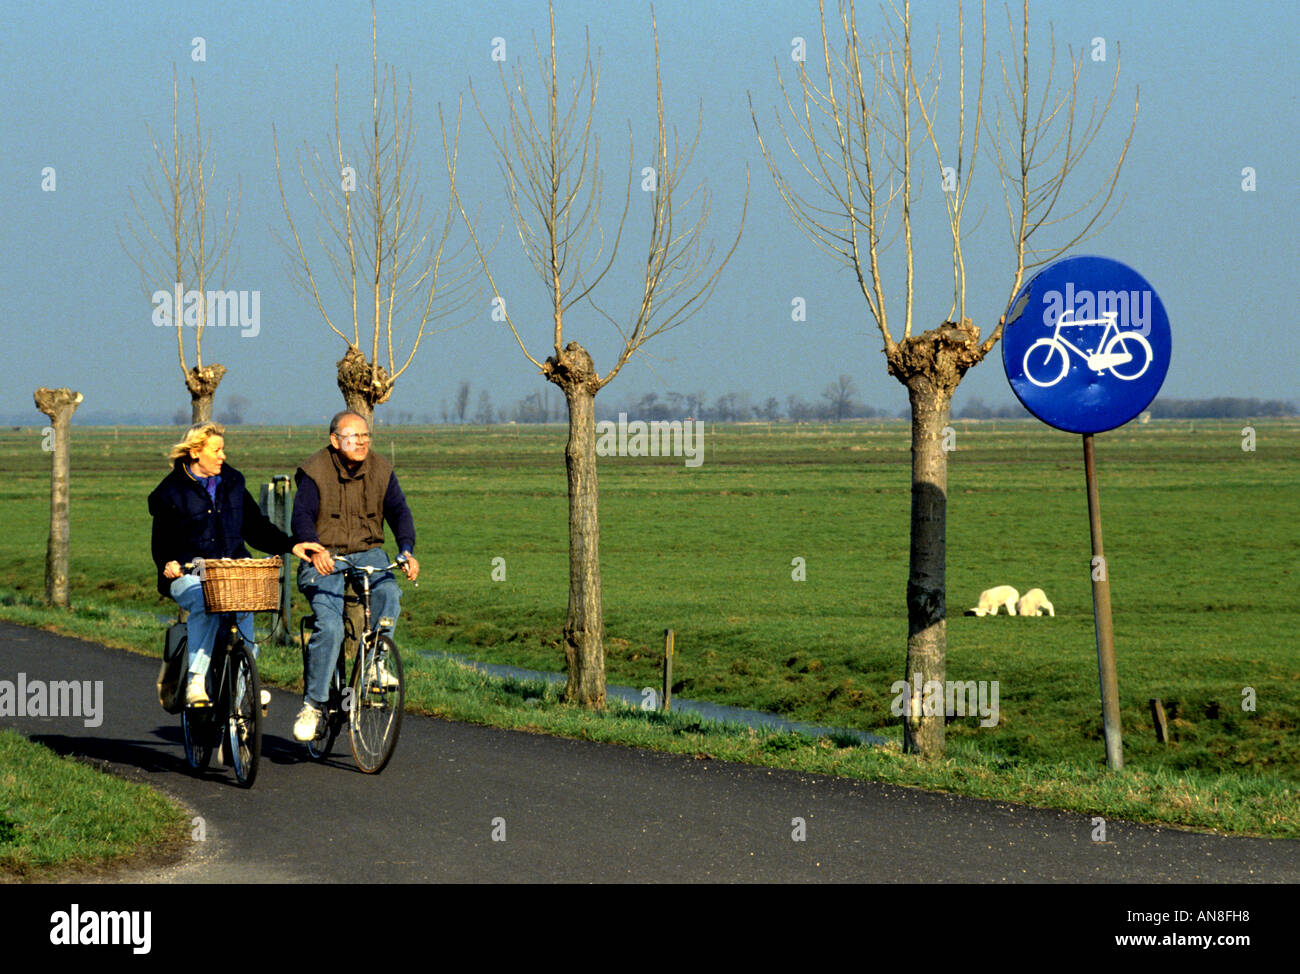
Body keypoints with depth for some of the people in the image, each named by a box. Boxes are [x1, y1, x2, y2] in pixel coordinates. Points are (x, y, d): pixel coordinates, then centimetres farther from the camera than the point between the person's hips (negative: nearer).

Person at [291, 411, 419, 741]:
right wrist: (315, 550, -38)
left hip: (367, 554, 3)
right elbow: (302, 515, -17)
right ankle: (313, 704, -12)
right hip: (324, 559, -3)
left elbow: (399, 511, -3)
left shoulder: (381, 471, 4)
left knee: (388, 594, -29)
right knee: (330, 627, -23)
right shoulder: (315, 472, -7)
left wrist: (406, 550, -22)